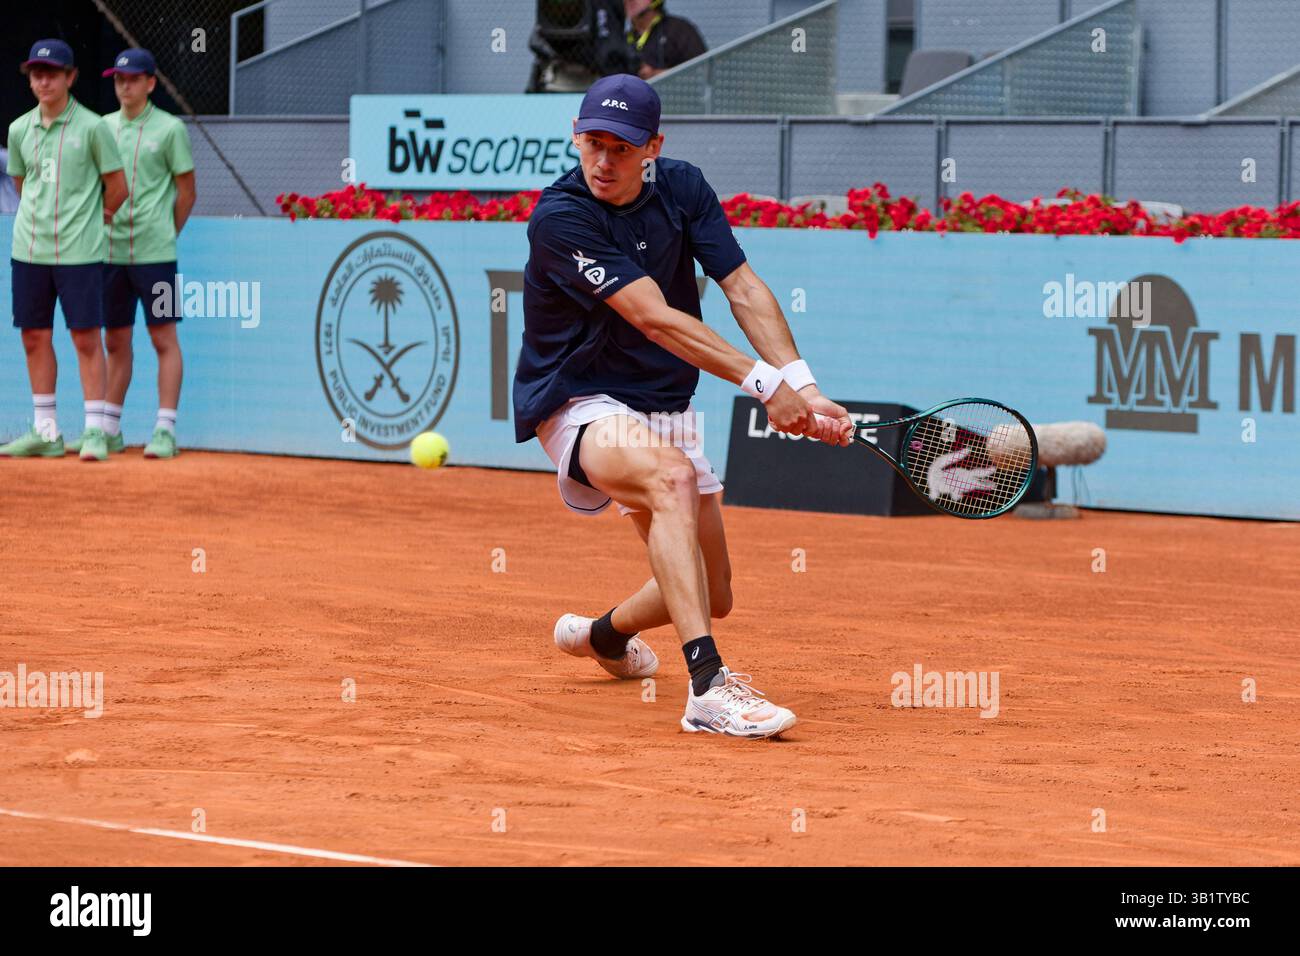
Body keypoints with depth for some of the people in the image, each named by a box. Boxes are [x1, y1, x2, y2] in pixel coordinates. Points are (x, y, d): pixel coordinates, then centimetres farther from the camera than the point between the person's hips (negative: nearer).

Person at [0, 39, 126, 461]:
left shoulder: (92, 127, -5)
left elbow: (117, 187, 2)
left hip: (79, 252, -5)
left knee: (86, 338, -3)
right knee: (34, 336, 7)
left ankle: (94, 430, 2)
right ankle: (45, 432, 15)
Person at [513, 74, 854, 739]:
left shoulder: (681, 188, -2)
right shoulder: (560, 217, -22)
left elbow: (744, 290, -7)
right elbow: (653, 317, -28)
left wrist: (804, 389, -22)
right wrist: (765, 383, -33)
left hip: (665, 409, 7)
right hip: (579, 404, -7)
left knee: (710, 598, 9)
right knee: (672, 476, -39)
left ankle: (602, 634, 45)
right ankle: (707, 686, -47)